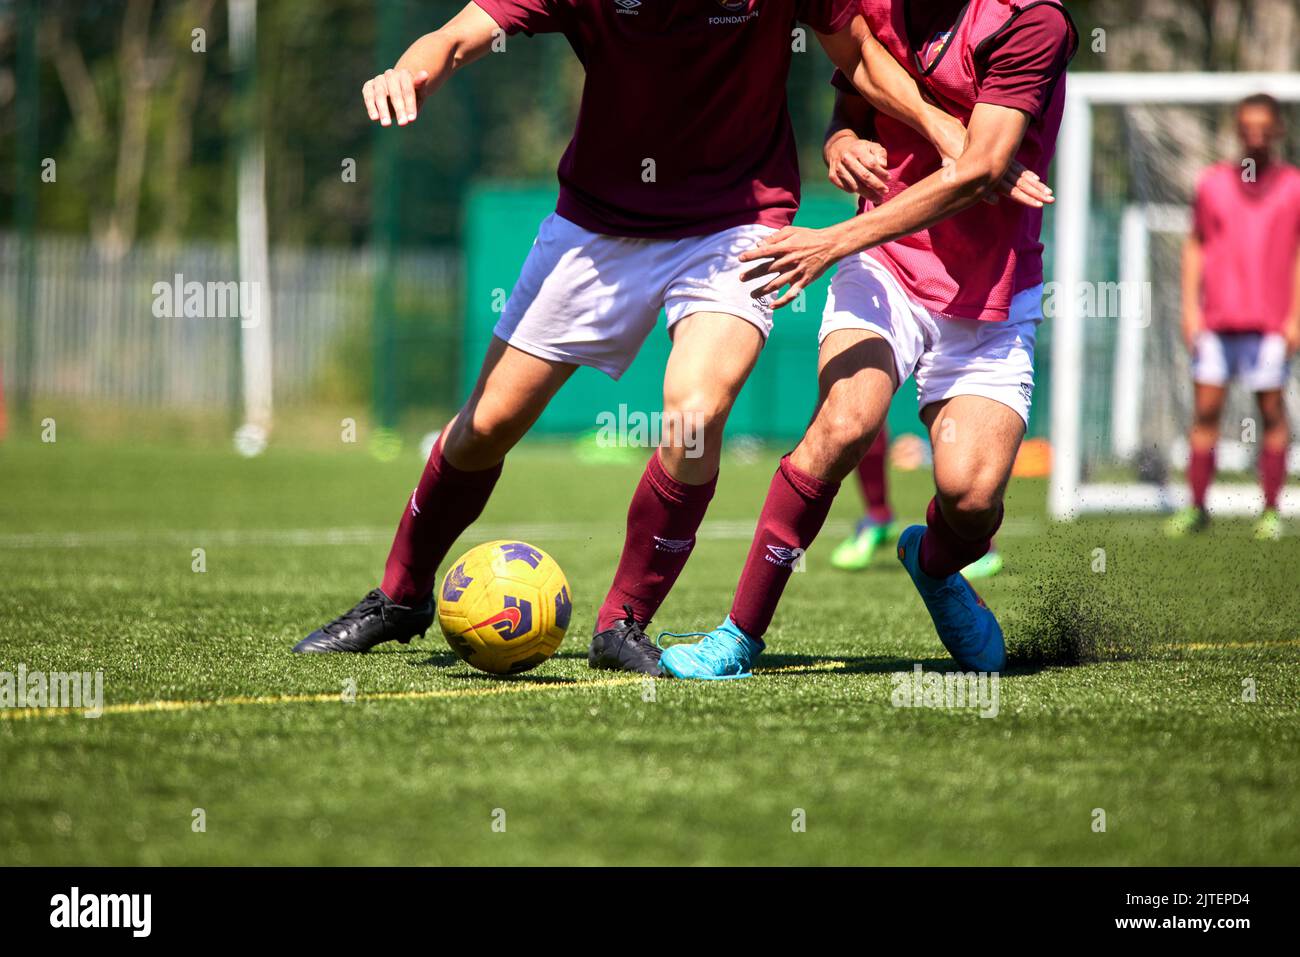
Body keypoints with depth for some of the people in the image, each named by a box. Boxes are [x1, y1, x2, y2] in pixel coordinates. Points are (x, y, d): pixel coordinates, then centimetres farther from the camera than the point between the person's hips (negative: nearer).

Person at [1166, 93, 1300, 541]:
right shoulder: (1213, 182, 11)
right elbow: (1195, 247, 15)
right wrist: (1190, 307, 6)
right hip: (1216, 319, 2)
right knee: (1205, 409, 0)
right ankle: (1196, 507, 5)